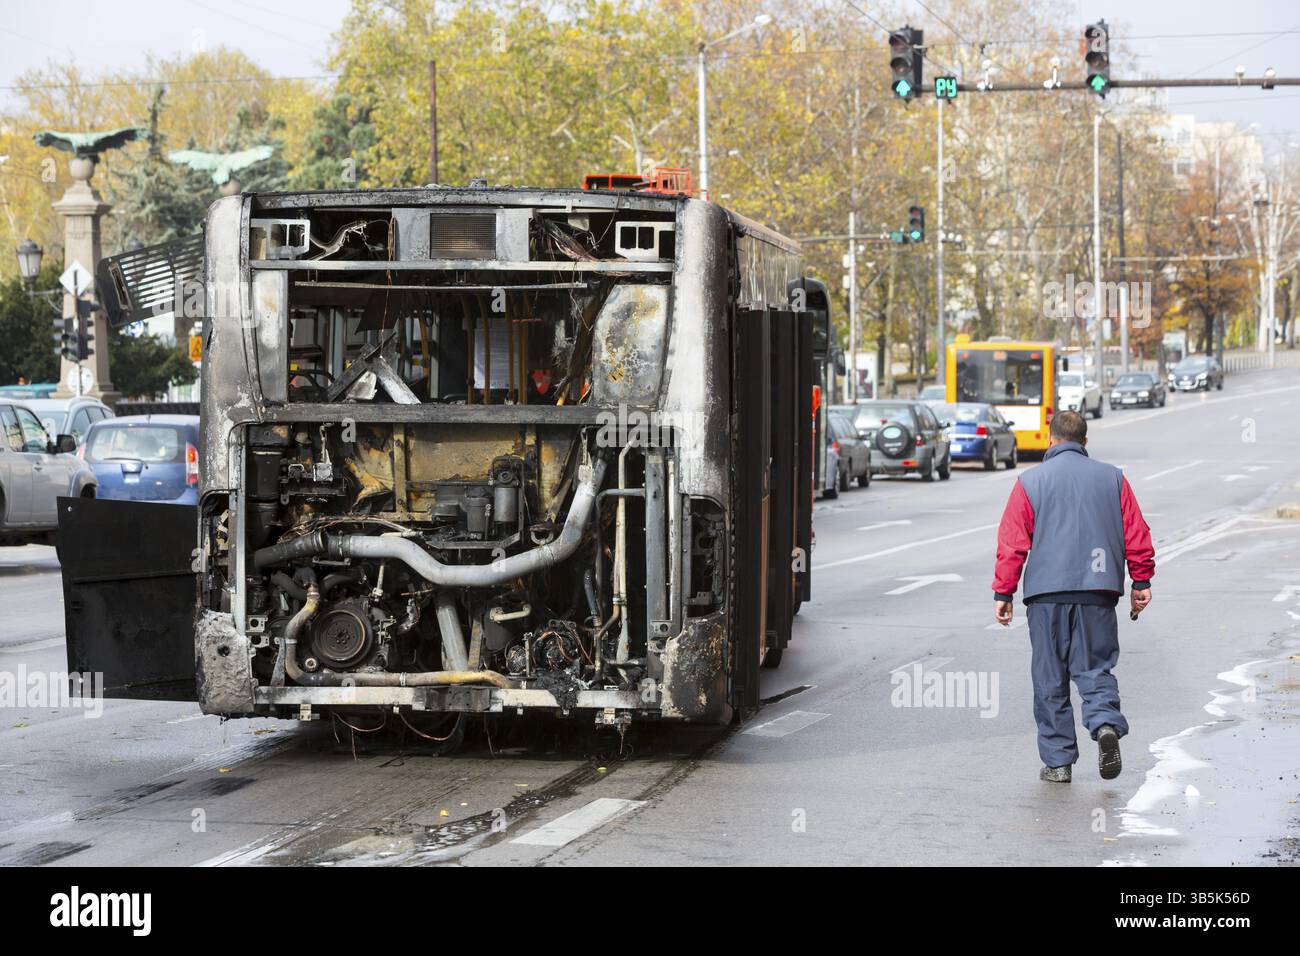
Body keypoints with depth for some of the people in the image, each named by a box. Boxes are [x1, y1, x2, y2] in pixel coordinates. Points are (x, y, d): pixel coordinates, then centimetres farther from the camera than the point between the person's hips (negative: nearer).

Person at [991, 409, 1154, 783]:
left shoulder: (1030, 482, 1)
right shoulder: (1112, 478, 8)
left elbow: (1012, 543, -1)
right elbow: (1137, 536, 8)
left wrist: (1003, 593, 5)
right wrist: (1141, 582, 18)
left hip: (1047, 593, -1)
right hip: (1098, 590, 2)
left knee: (1051, 678, 6)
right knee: (1095, 668, 8)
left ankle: (1058, 760, 7)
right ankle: (1106, 723, -20)